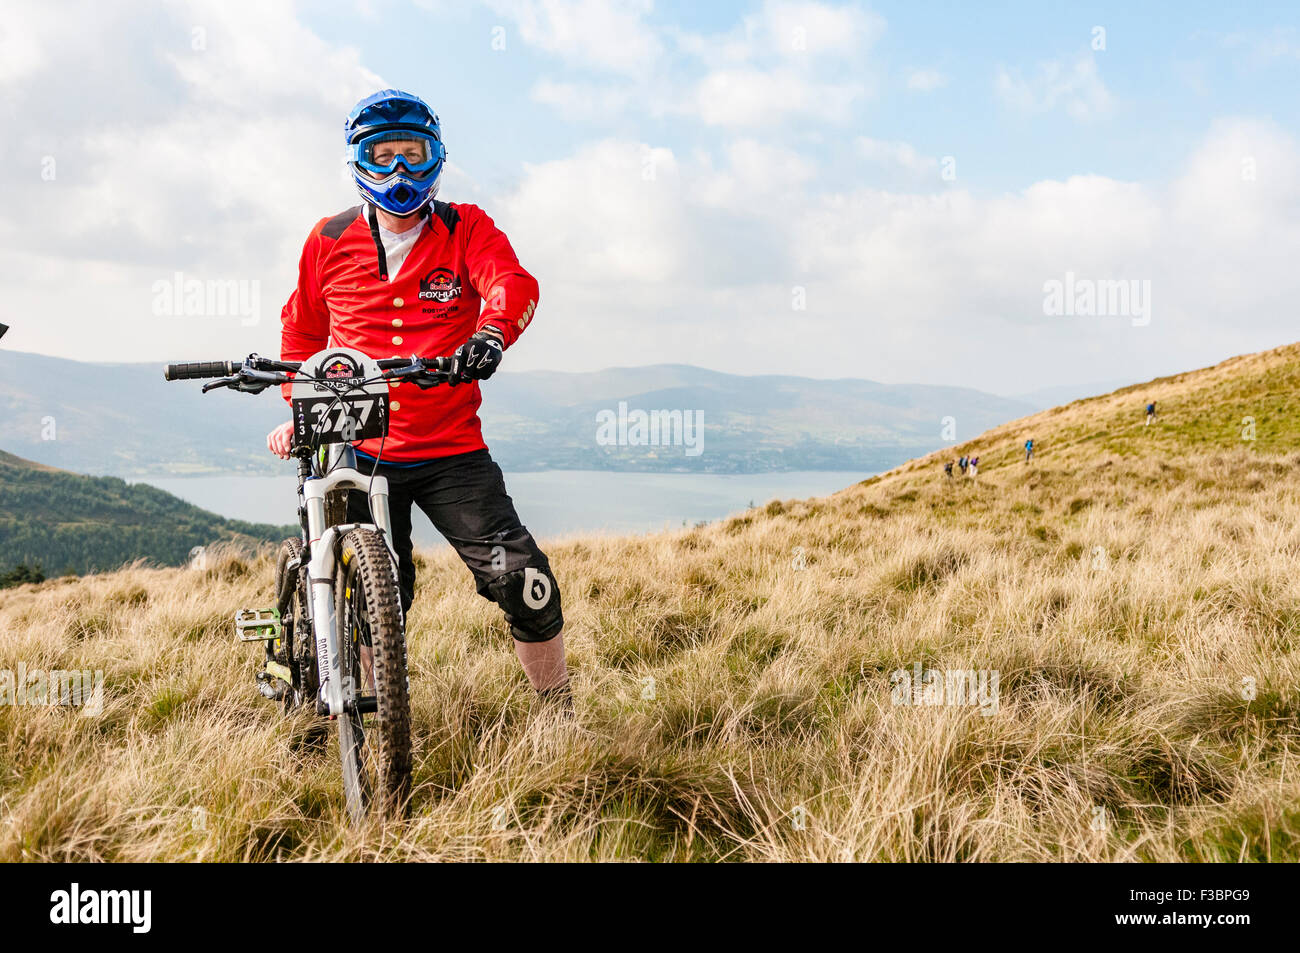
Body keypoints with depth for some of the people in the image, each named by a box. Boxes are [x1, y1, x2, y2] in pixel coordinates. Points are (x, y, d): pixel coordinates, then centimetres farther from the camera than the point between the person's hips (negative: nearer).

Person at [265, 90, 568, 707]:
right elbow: (302, 327, 22)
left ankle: (560, 714, 12)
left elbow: (512, 283, -18)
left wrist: (493, 331, -39)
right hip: (357, 450, 2)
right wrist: (297, 407, 15)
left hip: (452, 451, -1)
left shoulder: (466, 229, 2)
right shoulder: (331, 241, 7)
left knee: (521, 579, -9)